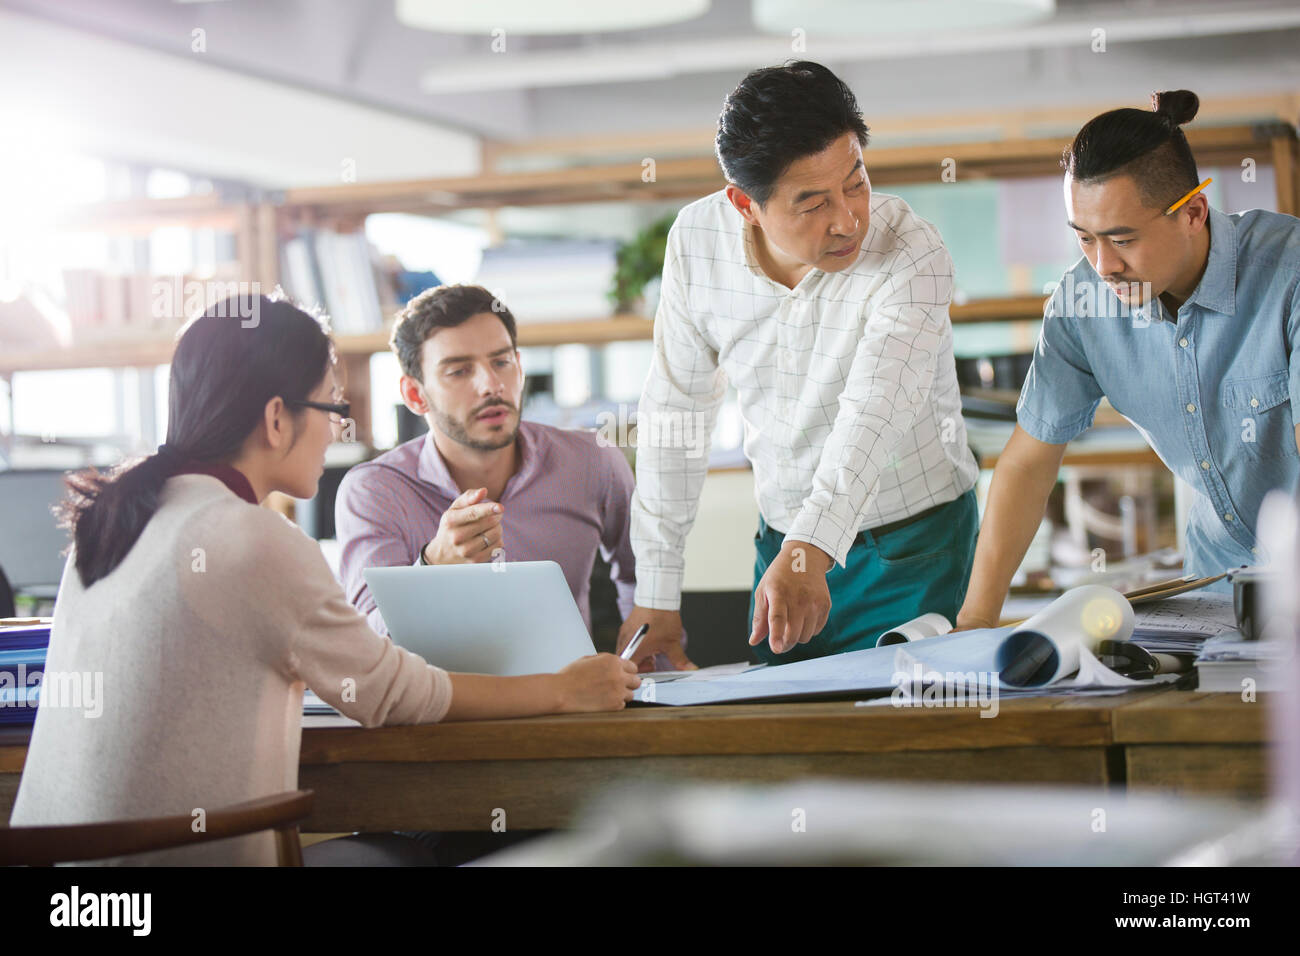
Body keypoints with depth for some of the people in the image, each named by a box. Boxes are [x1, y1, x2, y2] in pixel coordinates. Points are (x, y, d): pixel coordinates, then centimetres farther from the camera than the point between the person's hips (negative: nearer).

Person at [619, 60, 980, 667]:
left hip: (912, 548, -4)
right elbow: (674, 411, -1)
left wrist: (808, 555, -56)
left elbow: (876, 412, -39)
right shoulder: (698, 239, -10)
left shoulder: (910, 254, -24)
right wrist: (656, 599, -1)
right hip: (784, 538, 4)